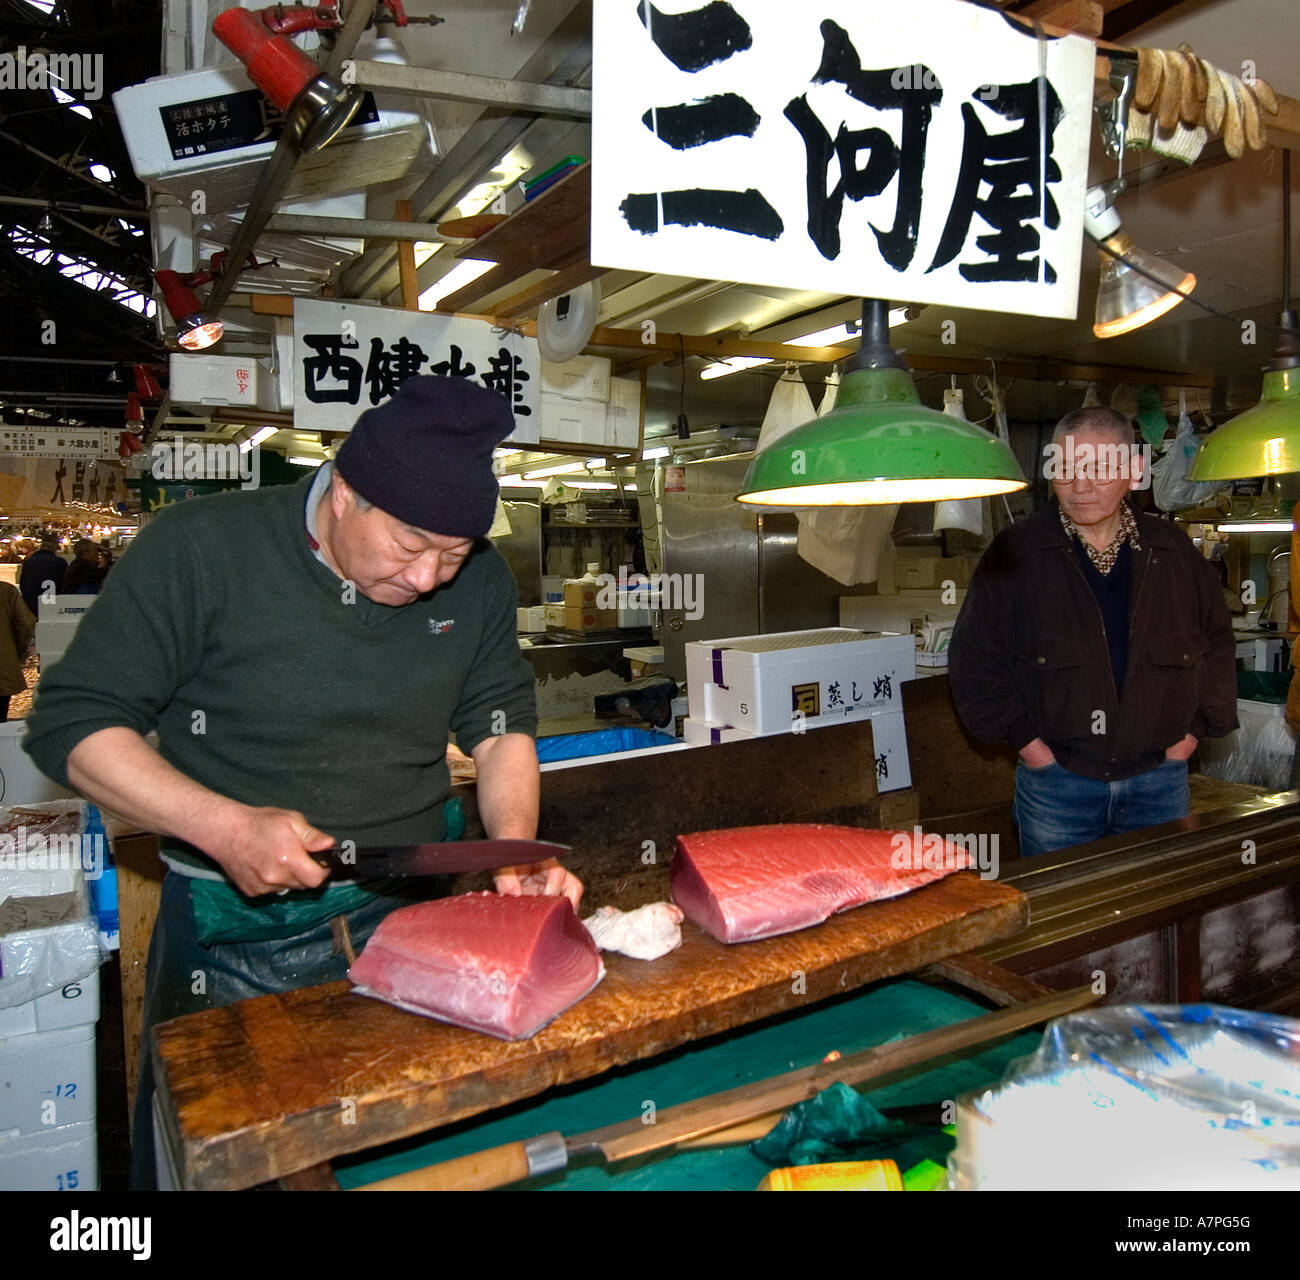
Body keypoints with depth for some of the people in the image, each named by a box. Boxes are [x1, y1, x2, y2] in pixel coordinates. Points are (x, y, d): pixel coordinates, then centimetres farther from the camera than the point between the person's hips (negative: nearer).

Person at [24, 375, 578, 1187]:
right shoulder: (200, 547, -16)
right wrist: (224, 827, -25)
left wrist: (516, 853, -11)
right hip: (231, 930, -2)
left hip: (411, 913, 3)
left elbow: (502, 723, 5)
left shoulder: (479, 580, -4)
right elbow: (72, 725, -12)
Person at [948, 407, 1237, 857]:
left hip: (1160, 780, 3)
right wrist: (1023, 736, -9)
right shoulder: (1015, 553, -7)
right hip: (1056, 781, -2)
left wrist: (1197, 727, 6)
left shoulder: (1174, 552, 4)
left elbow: (1217, 643, 15)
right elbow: (974, 655, -5)